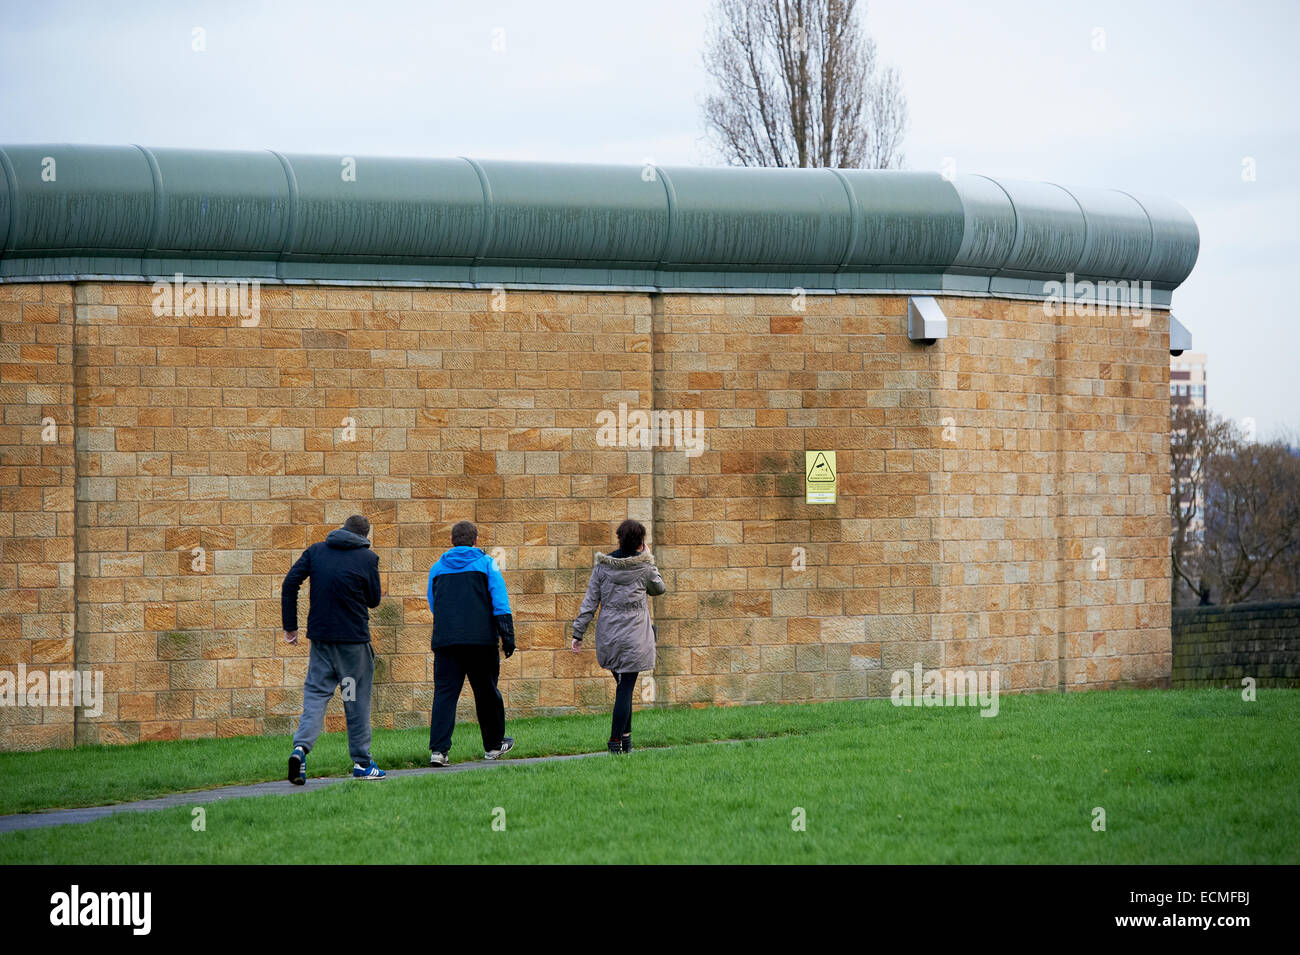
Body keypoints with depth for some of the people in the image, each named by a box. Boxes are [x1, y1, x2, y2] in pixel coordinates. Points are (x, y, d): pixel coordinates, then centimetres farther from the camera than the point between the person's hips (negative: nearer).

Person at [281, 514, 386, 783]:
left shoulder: (316, 551, 6)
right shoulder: (367, 558, -4)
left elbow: (290, 583, -2)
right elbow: (374, 600, 2)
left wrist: (290, 626, 2)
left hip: (320, 636, 3)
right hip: (353, 639, -3)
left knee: (315, 693, 4)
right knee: (357, 699, 8)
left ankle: (301, 748, -19)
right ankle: (362, 763, 13)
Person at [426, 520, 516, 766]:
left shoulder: (437, 568, 15)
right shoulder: (486, 564, 5)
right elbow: (500, 603, -3)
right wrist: (507, 635, -4)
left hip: (445, 641, 2)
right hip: (481, 640, -2)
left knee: (444, 693, -4)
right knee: (486, 692, 12)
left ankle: (438, 750, -18)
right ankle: (493, 745, 24)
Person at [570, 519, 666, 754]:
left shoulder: (602, 567, 2)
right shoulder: (645, 567, -7)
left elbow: (590, 601, 2)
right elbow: (659, 589, 14)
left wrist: (578, 633, 4)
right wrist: (646, 556, 17)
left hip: (607, 635, 4)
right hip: (634, 637, -4)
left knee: (623, 687, 16)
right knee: (625, 689, -3)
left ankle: (625, 736, 19)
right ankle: (617, 740, -6)